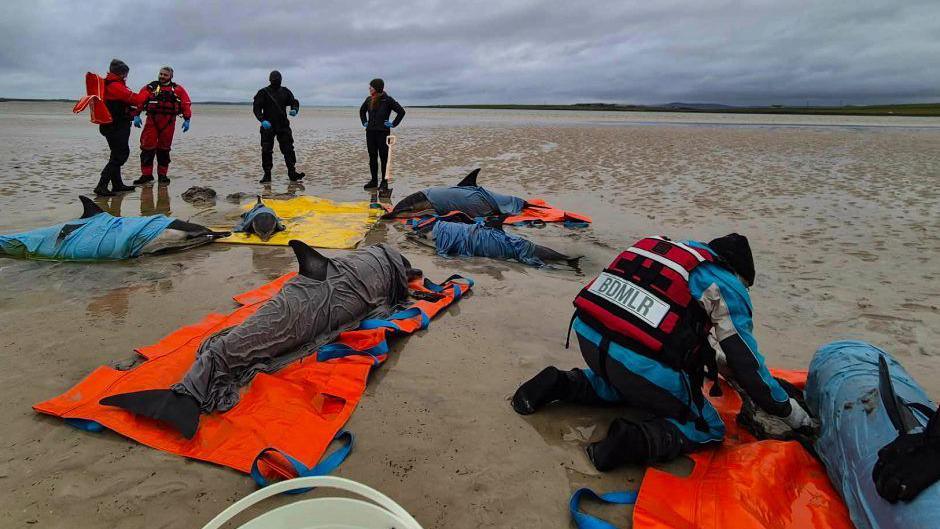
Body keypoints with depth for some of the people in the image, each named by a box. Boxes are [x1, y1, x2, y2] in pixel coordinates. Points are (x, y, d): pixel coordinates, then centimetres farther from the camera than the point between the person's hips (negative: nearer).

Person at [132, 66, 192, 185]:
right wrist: (136, 115, -11)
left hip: (168, 122, 0)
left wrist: (187, 120, -4)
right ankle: (146, 175, 0)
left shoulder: (178, 90, 11)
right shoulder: (150, 87, 9)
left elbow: (186, 104, 6)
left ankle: (162, 174, 16)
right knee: (147, 147, -5)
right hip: (152, 120, 0)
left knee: (164, 149, 7)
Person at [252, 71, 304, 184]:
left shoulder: (285, 92, 10)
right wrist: (263, 120, -21)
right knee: (266, 151, 0)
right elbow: (257, 109, -5)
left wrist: (294, 110, -11)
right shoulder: (263, 93, 0)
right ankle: (267, 175, 7)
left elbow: (294, 102, 13)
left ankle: (292, 173, -5)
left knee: (288, 149, -6)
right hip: (268, 126, -2)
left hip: (283, 126, 2)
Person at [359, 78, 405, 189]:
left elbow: (401, 112, -8)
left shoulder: (387, 100, -7)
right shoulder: (369, 99, 10)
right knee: (372, 157, 8)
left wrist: (393, 124, -8)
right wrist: (364, 122, 17)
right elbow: (362, 111, 28)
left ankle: (384, 181, 8)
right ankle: (374, 181, 17)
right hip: (370, 132, 5)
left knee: (384, 157, 0)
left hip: (383, 132, -5)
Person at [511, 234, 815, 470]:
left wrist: (719, 360, 48)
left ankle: (560, 386, 16)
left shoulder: (672, 250, 24)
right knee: (708, 430, 17)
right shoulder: (726, 285, 6)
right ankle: (638, 438, -11)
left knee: (628, 383, 38)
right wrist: (798, 419, 23)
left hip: (589, 334, 6)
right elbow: (748, 364, 9)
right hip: (644, 362, -6)